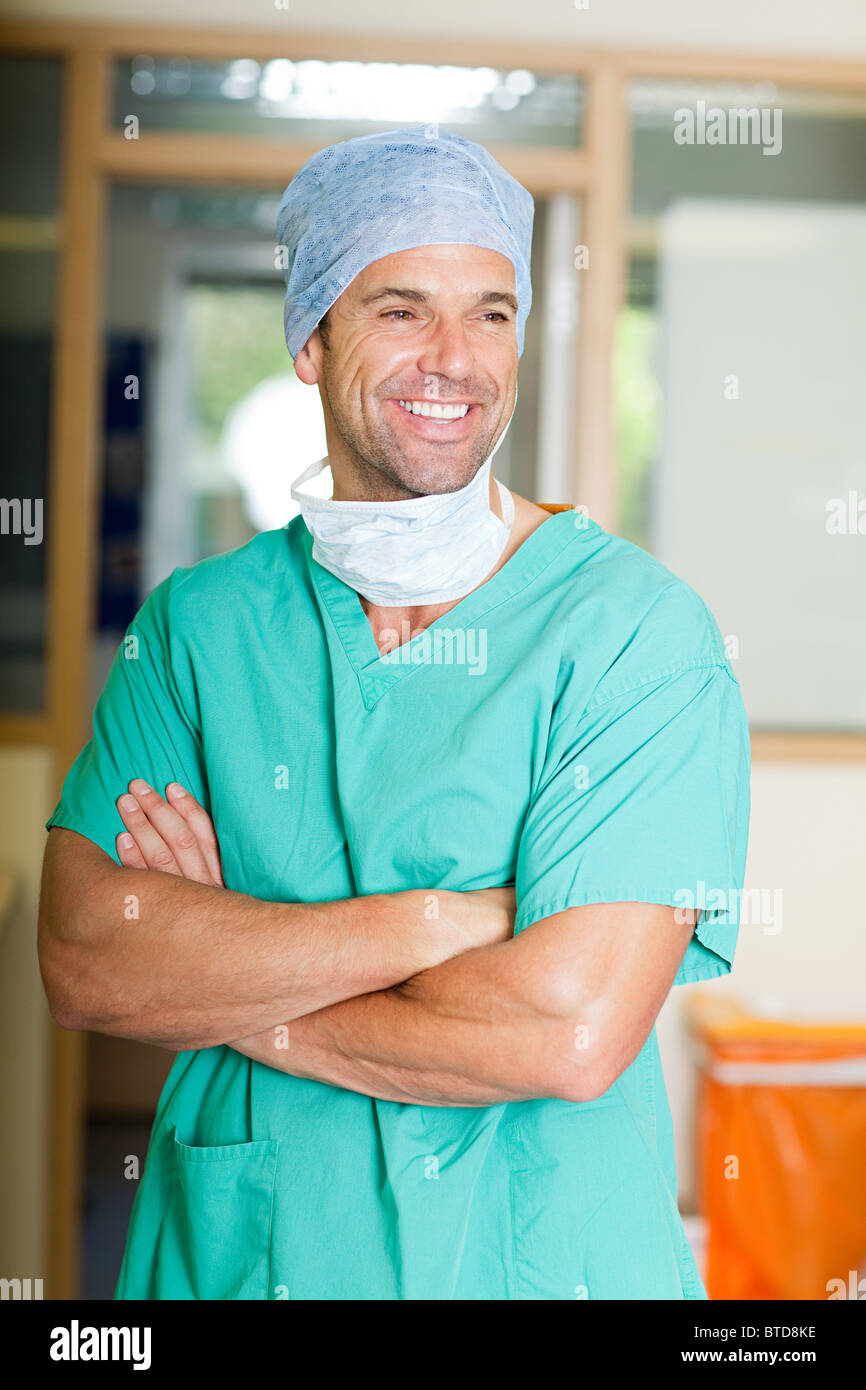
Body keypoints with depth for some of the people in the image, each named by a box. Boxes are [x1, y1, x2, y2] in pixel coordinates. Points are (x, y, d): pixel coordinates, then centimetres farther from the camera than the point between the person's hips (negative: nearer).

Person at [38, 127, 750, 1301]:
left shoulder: (639, 629, -13)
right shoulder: (198, 623, -2)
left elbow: (570, 1033, -22)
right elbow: (80, 960, -12)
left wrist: (224, 992, -12)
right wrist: (420, 925, -22)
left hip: (543, 1259, -2)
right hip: (231, 1250, 3)